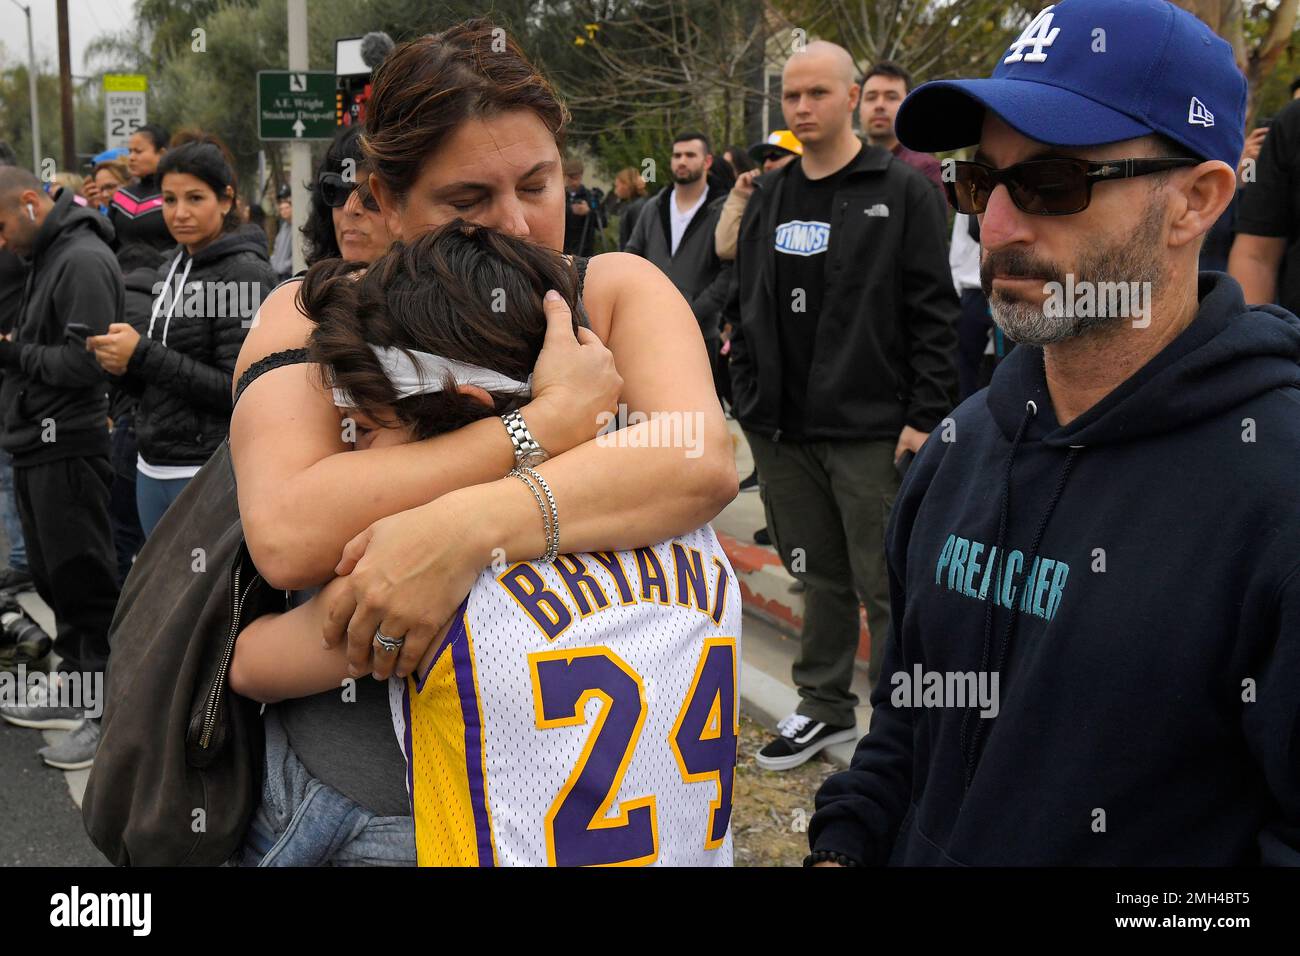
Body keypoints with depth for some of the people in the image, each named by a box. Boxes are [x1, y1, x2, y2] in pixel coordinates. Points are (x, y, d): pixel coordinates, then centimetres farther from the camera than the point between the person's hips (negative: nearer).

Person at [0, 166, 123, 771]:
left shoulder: (83, 260, -15)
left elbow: (83, 361, -22)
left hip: (67, 448, -10)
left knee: (83, 579, -4)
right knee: (54, 576, 16)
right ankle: (74, 688, 28)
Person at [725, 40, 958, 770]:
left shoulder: (902, 191, -5)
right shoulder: (769, 196, 12)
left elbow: (934, 312, -8)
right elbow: (745, 305, 16)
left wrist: (926, 417, -13)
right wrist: (749, 396, 10)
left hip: (872, 432, -5)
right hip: (782, 429, 5)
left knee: (887, 588, 2)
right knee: (820, 577, 16)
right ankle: (825, 708, 29)